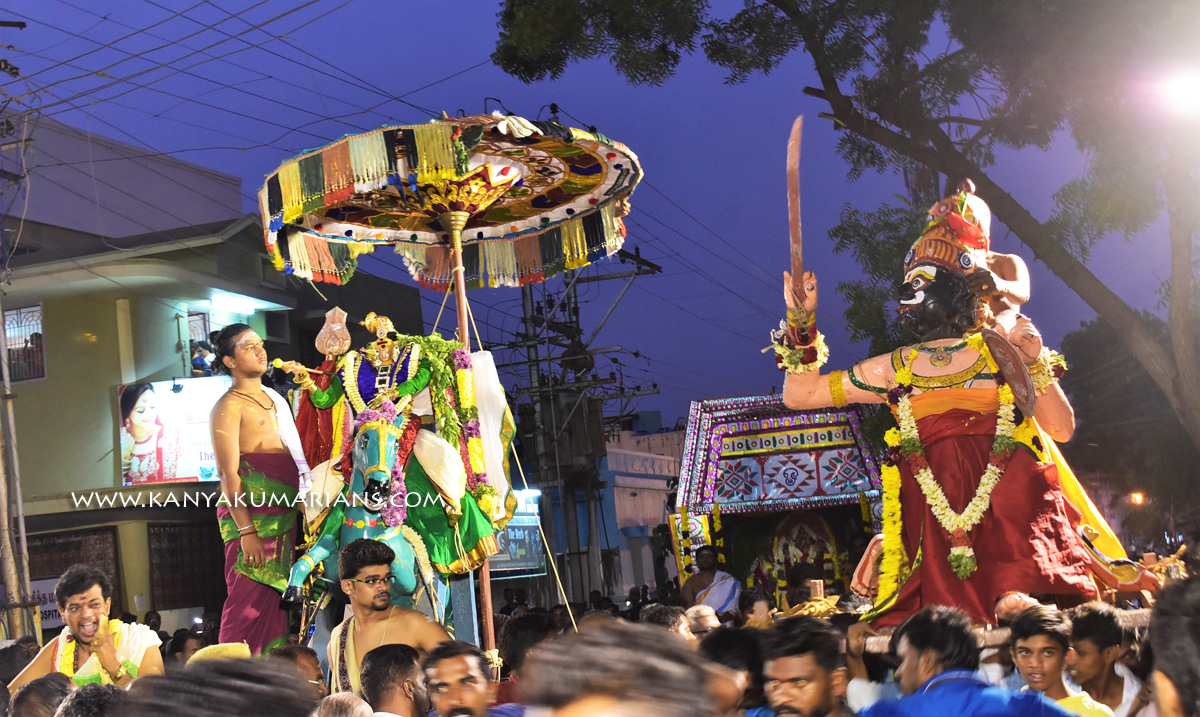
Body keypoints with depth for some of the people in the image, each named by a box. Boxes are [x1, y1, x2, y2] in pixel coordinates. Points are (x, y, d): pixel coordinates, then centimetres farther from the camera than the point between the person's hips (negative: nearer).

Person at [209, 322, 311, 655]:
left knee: (277, 601, 8)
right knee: (250, 602, -9)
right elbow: (228, 473, -12)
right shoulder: (228, 406, -5)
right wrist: (246, 531, -19)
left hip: (284, 514, 8)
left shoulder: (275, 399, 19)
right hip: (250, 514, -8)